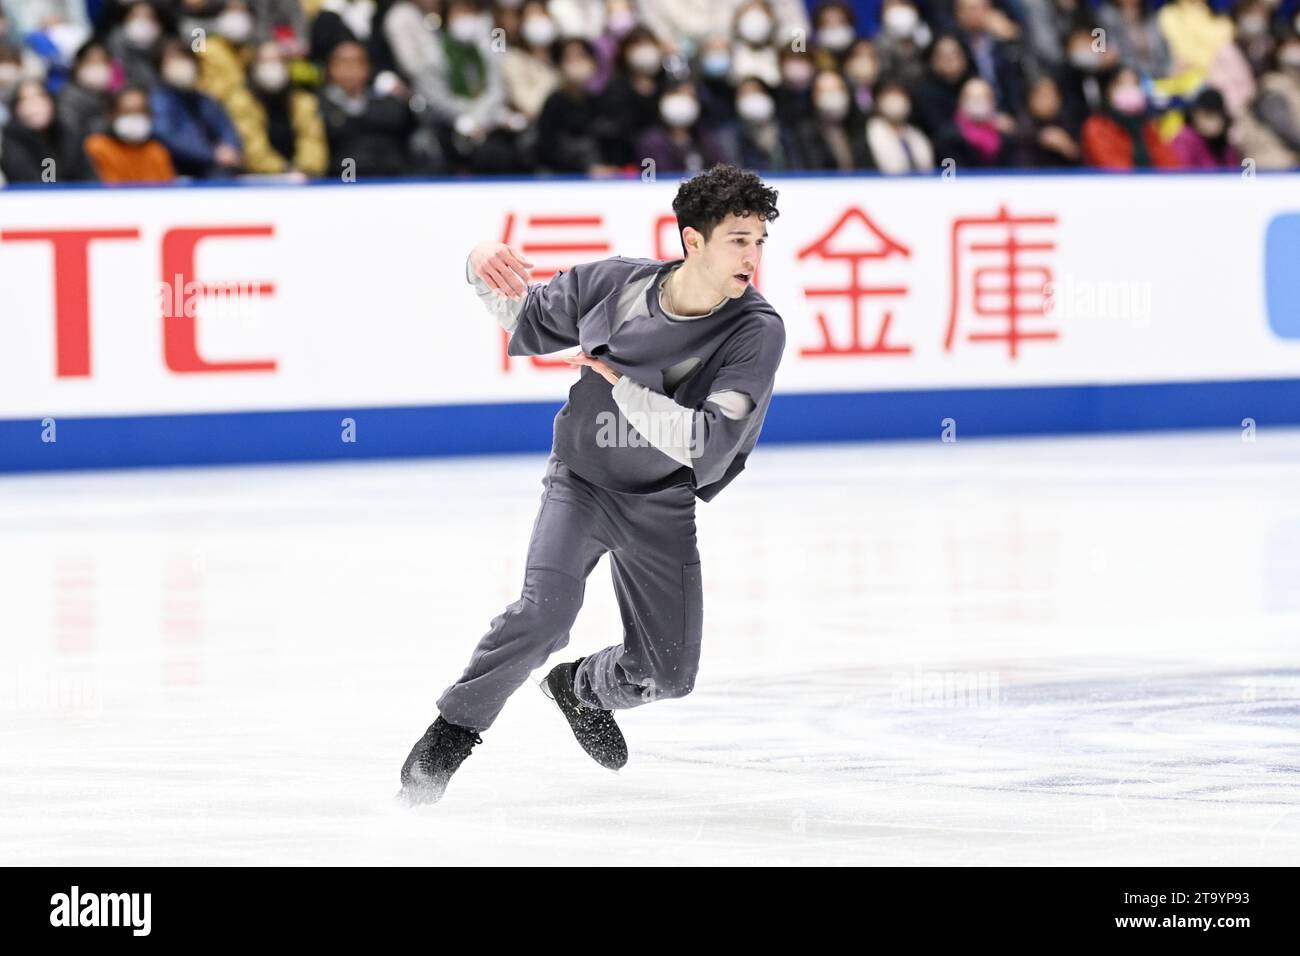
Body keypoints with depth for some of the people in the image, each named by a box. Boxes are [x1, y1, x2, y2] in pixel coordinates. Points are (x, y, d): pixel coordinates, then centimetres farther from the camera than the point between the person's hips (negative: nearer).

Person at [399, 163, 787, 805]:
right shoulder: (613, 284, -13)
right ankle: (454, 729, -7)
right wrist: (486, 270, -14)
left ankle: (583, 689, 38)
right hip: (581, 482, -1)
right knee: (543, 614, -26)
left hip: (663, 511, 1)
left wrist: (618, 380, -26)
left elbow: (706, 444, -29)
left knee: (667, 673, 4)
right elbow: (528, 323, 8)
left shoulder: (758, 332, -19)